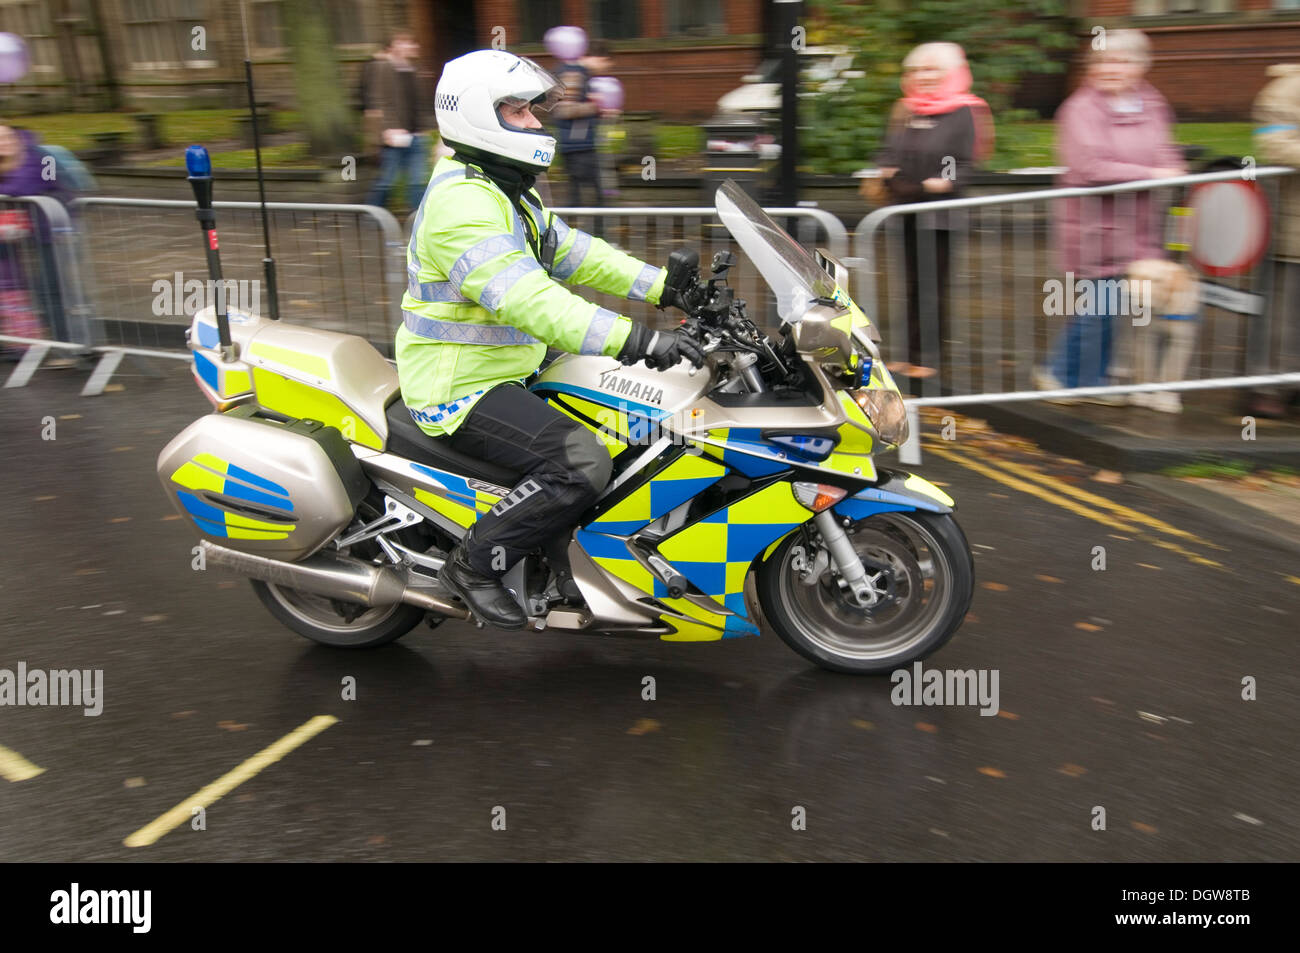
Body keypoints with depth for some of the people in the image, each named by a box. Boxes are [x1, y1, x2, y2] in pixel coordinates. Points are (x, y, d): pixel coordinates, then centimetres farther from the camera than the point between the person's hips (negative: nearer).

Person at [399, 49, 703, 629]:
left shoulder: (506, 191, 14)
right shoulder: (461, 201, -22)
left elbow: (574, 253, 12)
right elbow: (524, 298, -34)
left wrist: (666, 288, 1)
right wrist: (635, 340, -40)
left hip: (511, 371, 11)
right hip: (460, 390, -11)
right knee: (582, 462, -26)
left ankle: (564, 556, 20)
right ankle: (474, 563, -7)